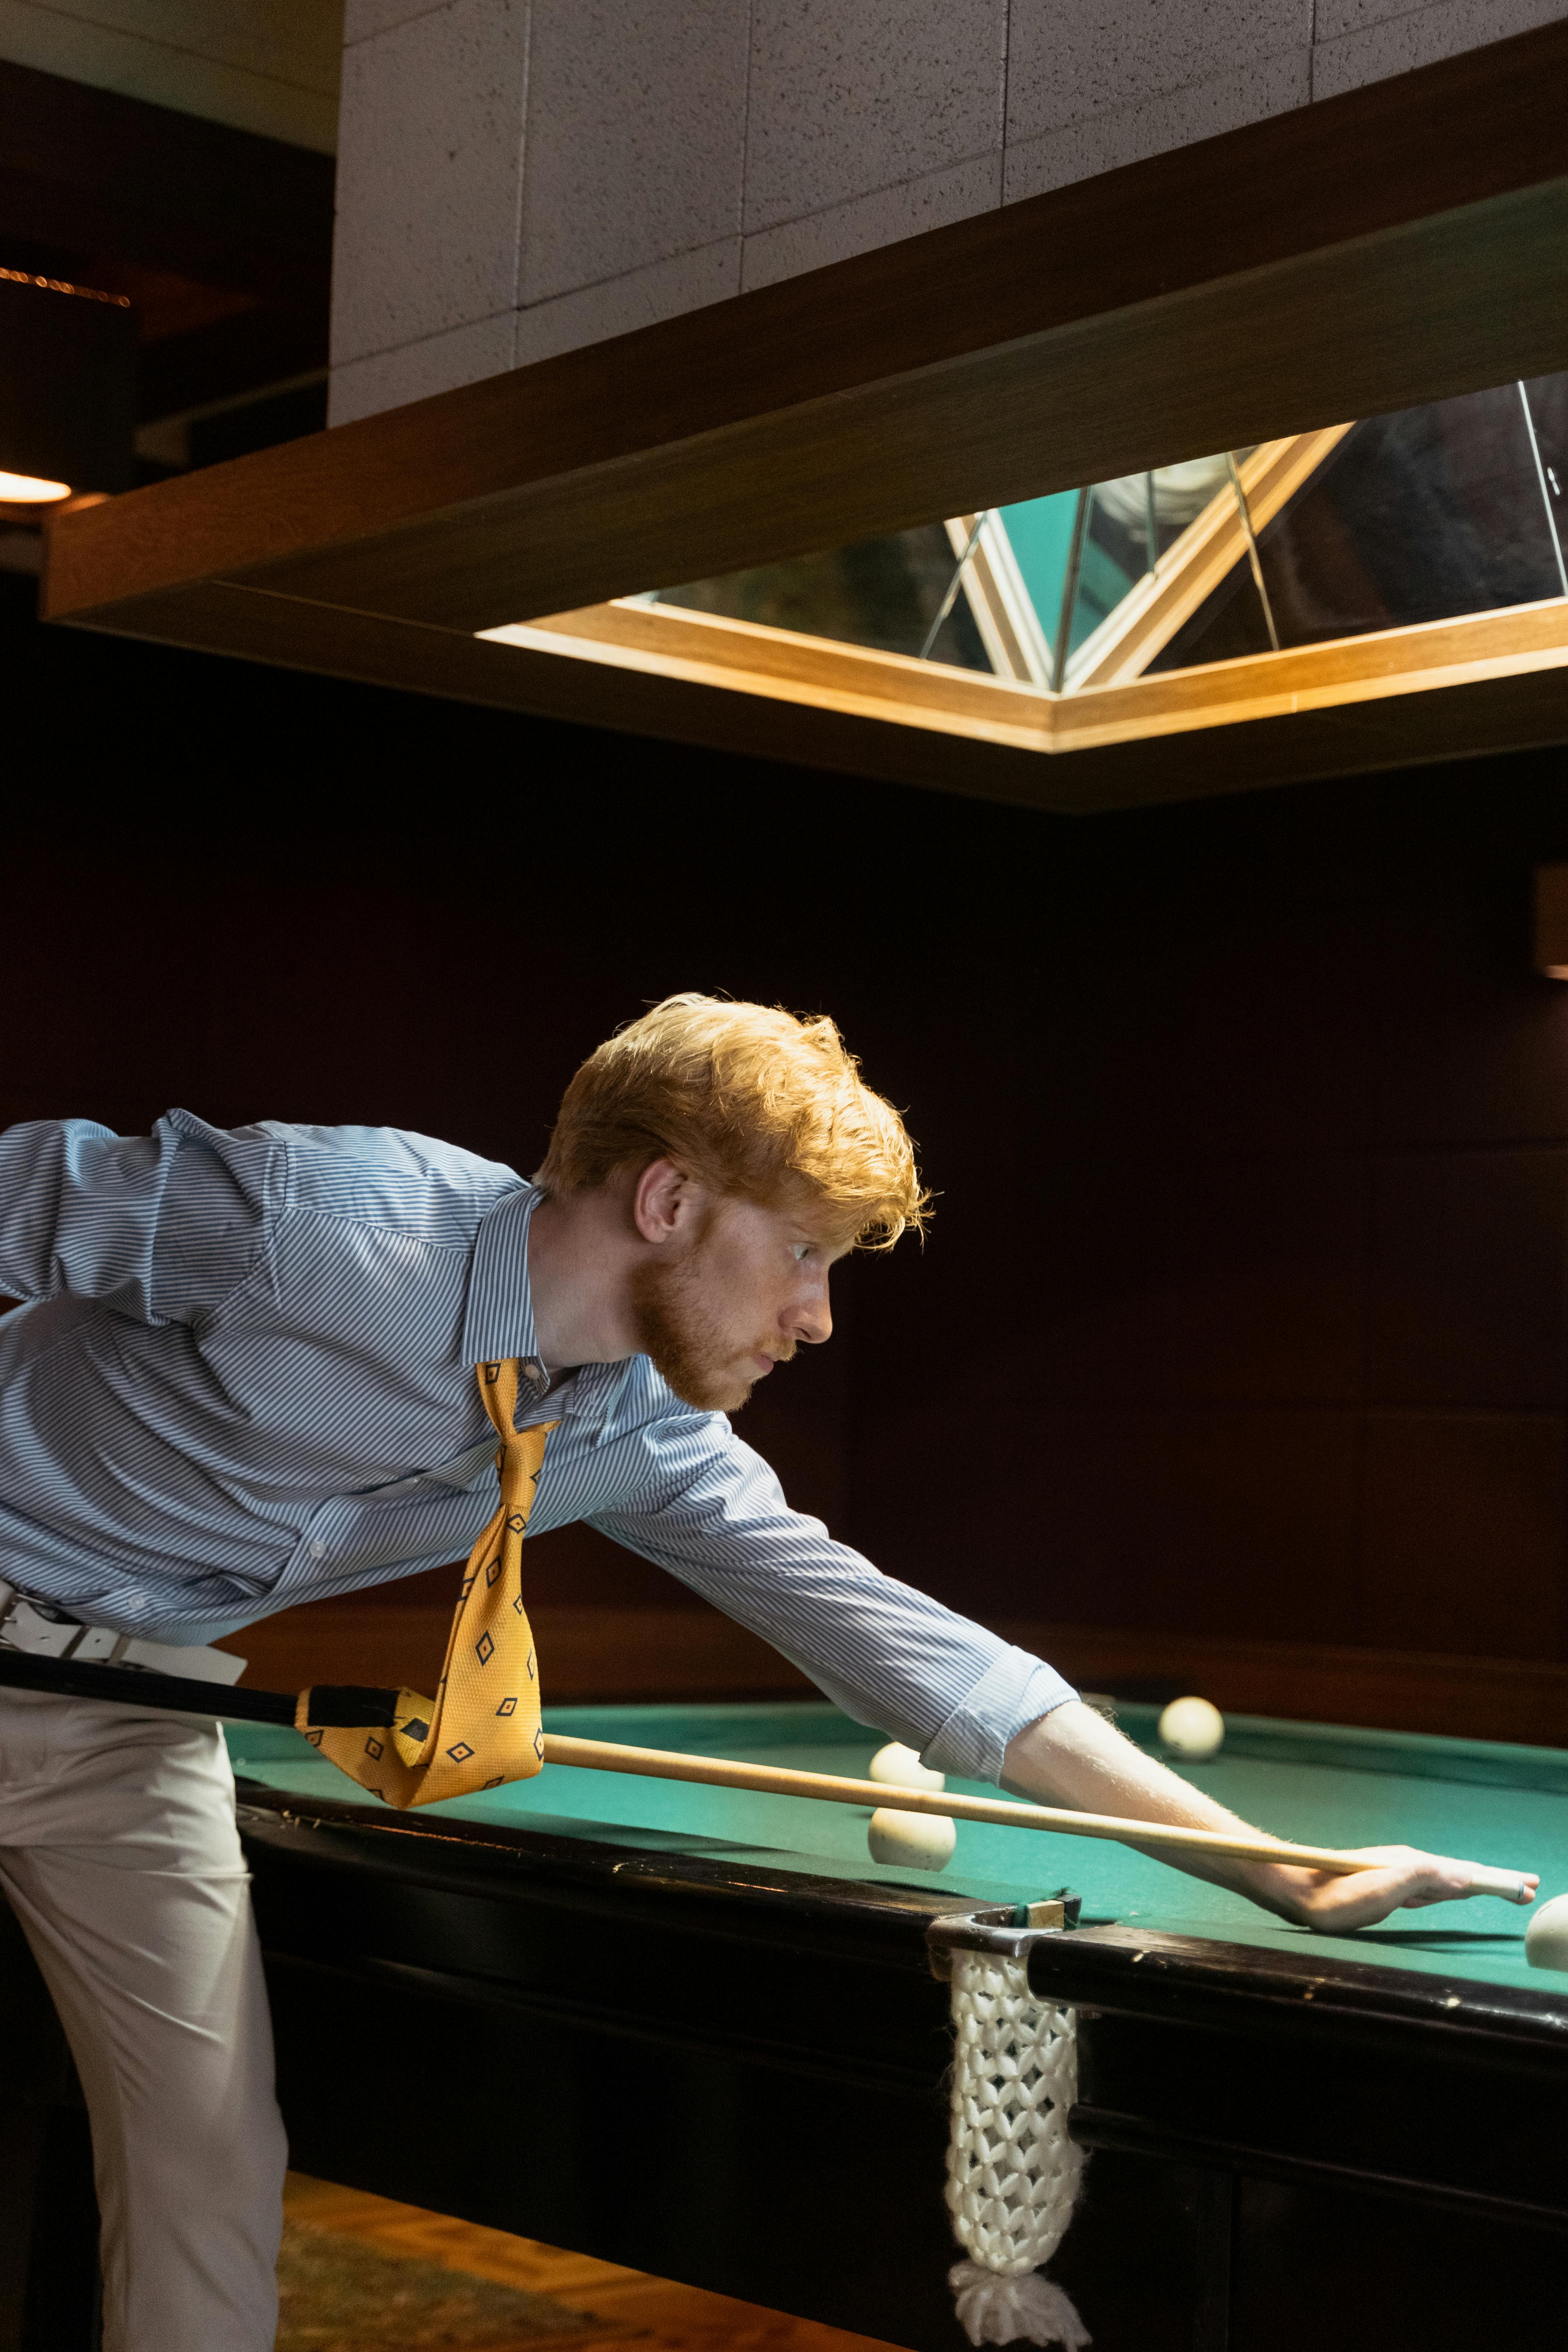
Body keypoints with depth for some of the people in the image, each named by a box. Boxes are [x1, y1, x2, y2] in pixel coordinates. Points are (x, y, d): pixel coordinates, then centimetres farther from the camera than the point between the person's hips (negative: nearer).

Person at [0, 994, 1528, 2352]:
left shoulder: (650, 1449, -10)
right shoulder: (323, 1216, -30)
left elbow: (890, 1638, -9)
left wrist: (1274, 1865, -12)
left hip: (136, 1693, 5)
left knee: (212, 2167, 2)